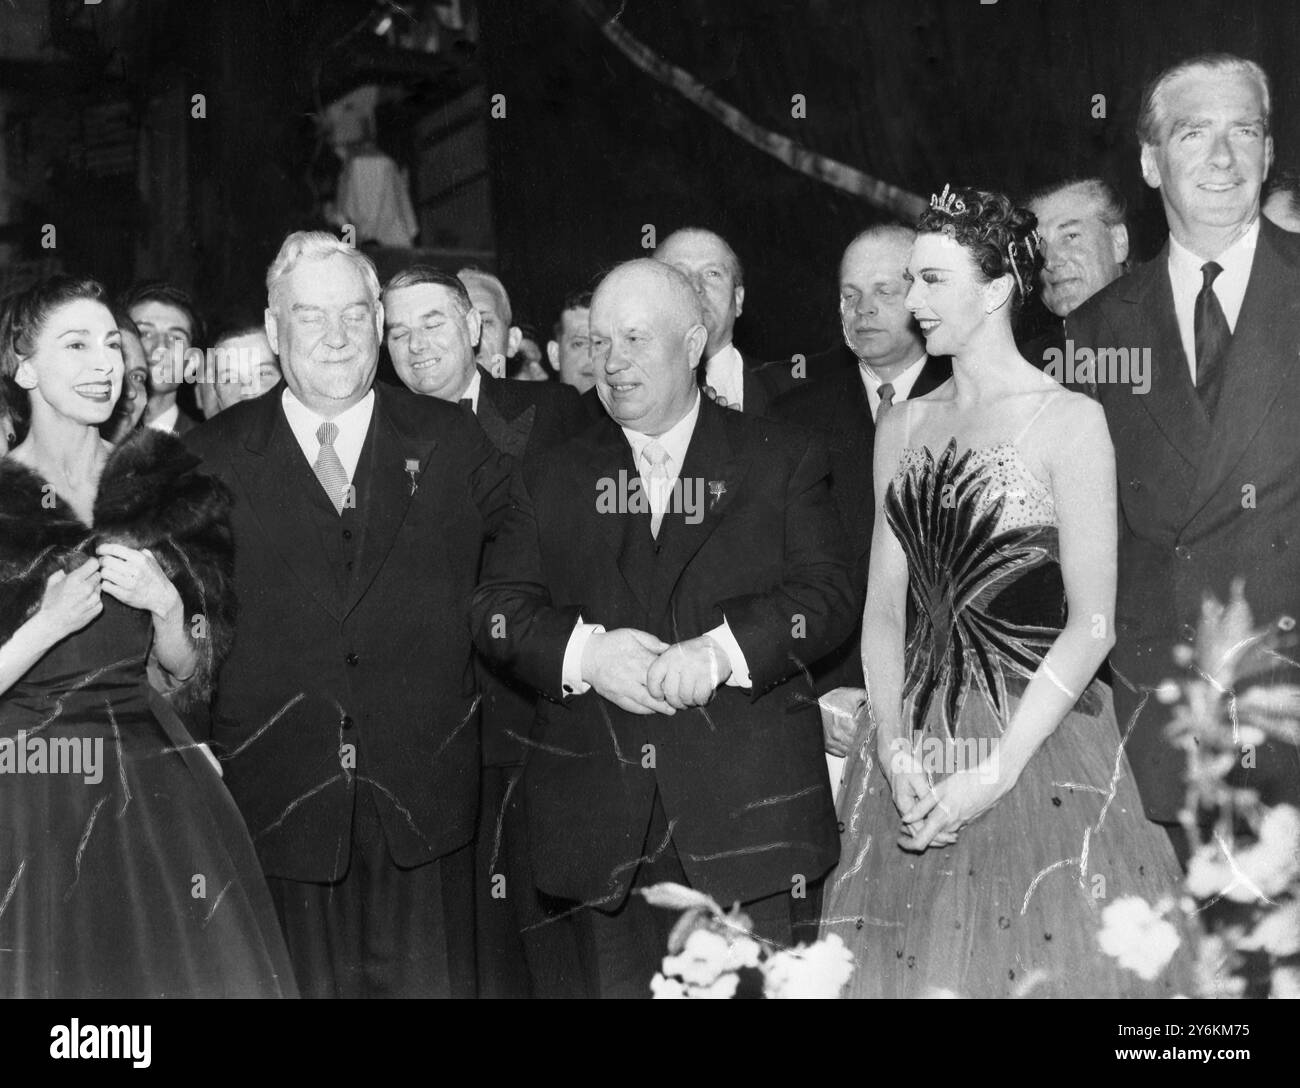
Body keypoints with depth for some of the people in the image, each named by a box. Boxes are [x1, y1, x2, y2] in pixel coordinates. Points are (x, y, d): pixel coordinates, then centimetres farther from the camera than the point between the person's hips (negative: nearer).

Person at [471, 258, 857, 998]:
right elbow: (498, 610, 4)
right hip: (607, 819, 2)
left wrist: (722, 651, -20)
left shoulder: (781, 459, 6)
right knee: (626, 983, 10)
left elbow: (829, 594, -4)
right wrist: (584, 654, -15)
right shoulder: (552, 480, 12)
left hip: (743, 804, -2)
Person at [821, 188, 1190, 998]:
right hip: (913, 756, 4)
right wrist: (896, 752, -8)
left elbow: (1092, 624, -11)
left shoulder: (1069, 420, -7)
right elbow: (885, 607, 6)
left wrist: (996, 771, -16)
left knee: (1044, 966, 4)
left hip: (1038, 749, -4)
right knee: (913, 967, 11)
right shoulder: (902, 429, 8)